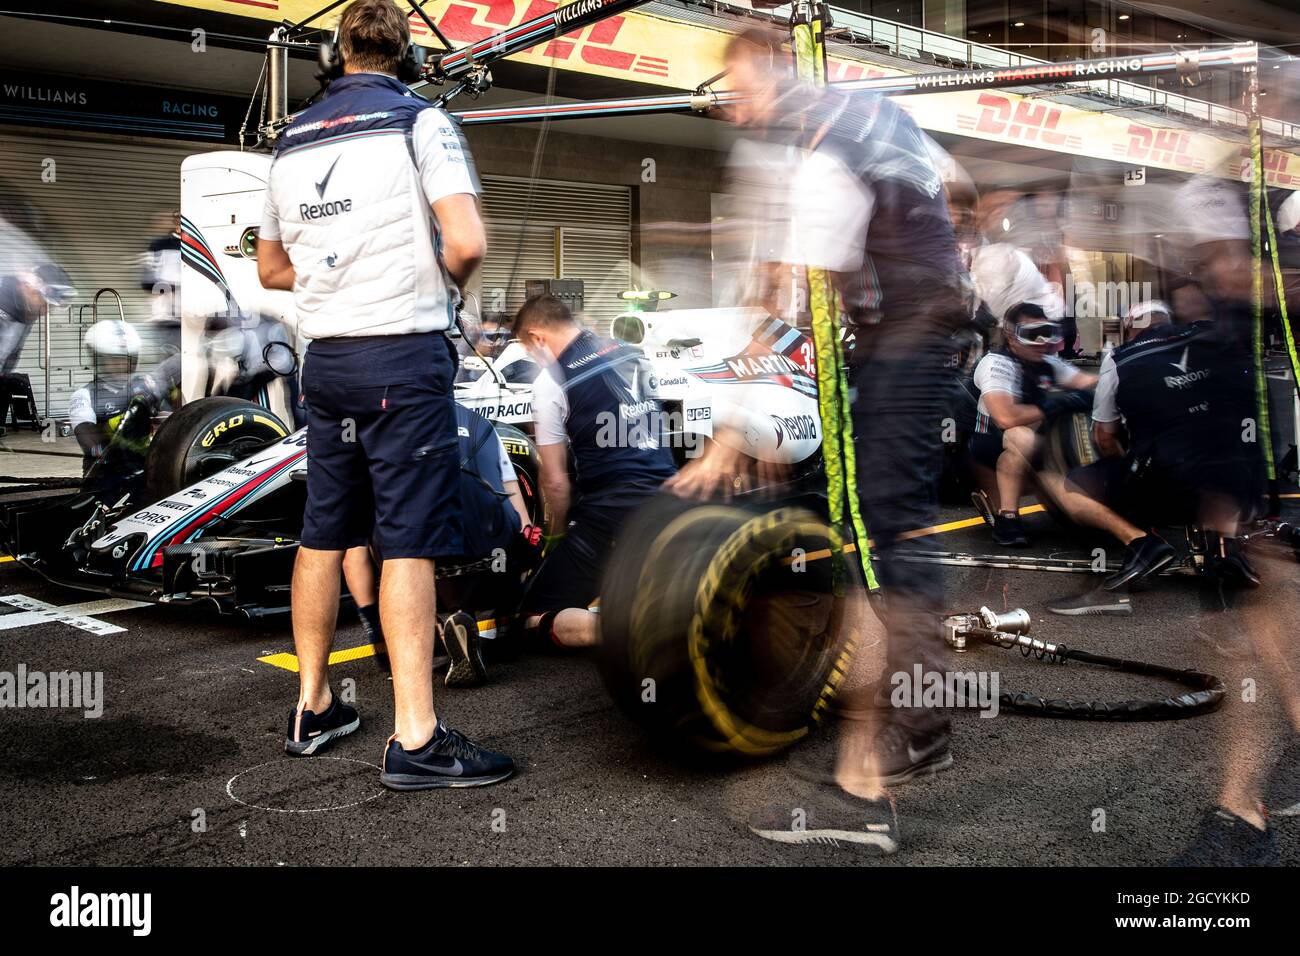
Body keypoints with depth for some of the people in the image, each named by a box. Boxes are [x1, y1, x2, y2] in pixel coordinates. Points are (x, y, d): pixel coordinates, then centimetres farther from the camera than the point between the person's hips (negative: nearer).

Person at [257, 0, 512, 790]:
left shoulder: (293, 141, 14)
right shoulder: (420, 121, -5)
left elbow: (271, 268, 21)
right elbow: (466, 243, -17)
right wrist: (451, 280, 3)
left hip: (327, 357, 6)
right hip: (405, 352, -6)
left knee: (324, 535, 14)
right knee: (409, 543, -7)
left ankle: (314, 709, 25)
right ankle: (416, 740, -5)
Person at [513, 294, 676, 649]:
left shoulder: (551, 382, -5)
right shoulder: (634, 354, 14)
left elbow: (556, 481, -5)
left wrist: (558, 535, 14)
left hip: (612, 511, -7)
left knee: (537, 618, -1)